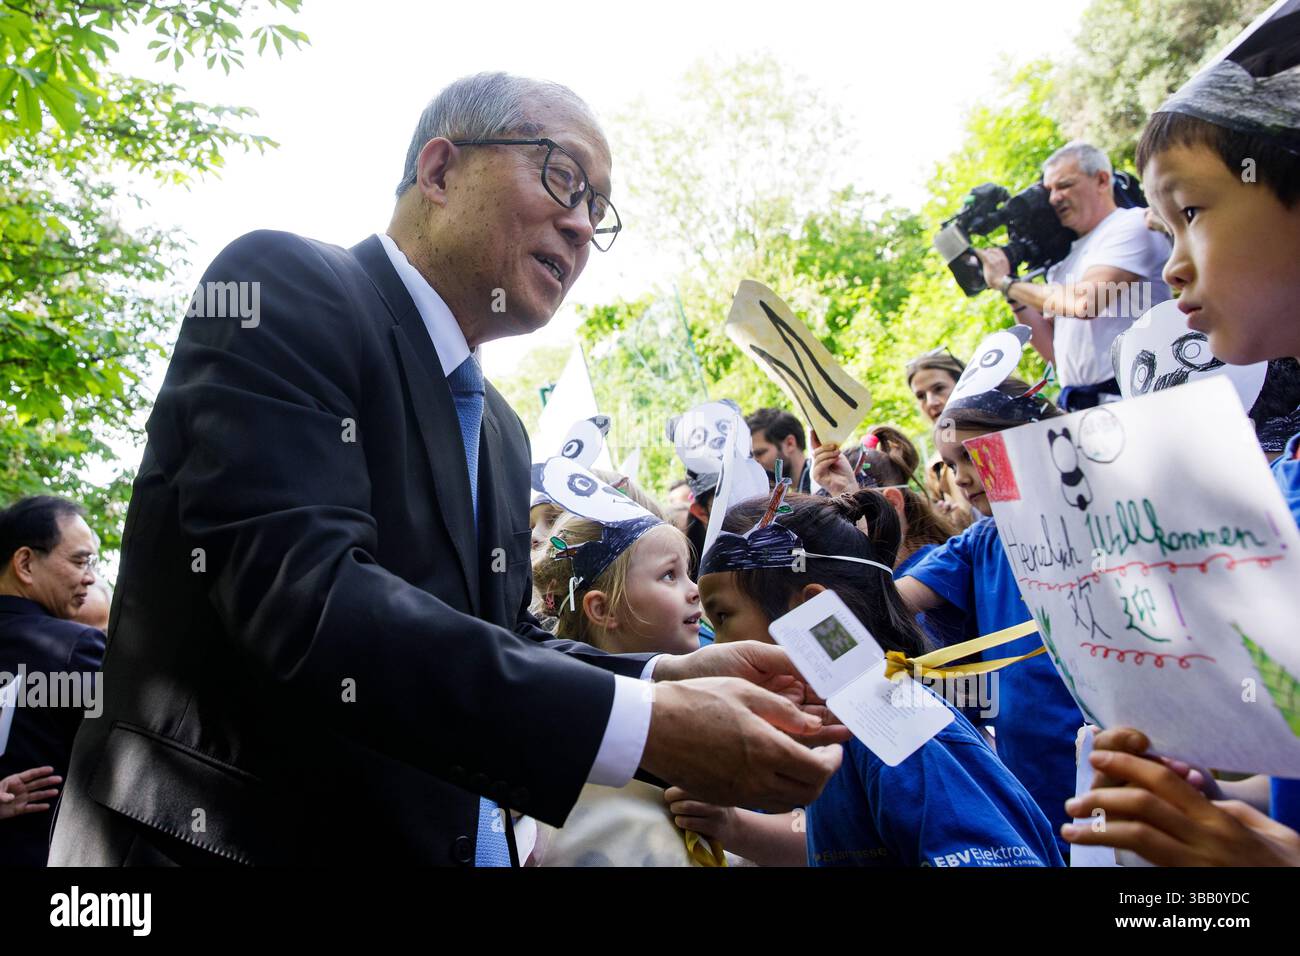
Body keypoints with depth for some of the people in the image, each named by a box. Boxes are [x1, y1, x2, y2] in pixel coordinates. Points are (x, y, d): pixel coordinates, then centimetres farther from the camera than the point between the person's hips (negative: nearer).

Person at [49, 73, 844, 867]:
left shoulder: (501, 432, 10)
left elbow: (502, 646, 11)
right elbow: (303, 602, -26)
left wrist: (666, 676, -7)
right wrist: (643, 724, -28)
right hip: (235, 838, -7)